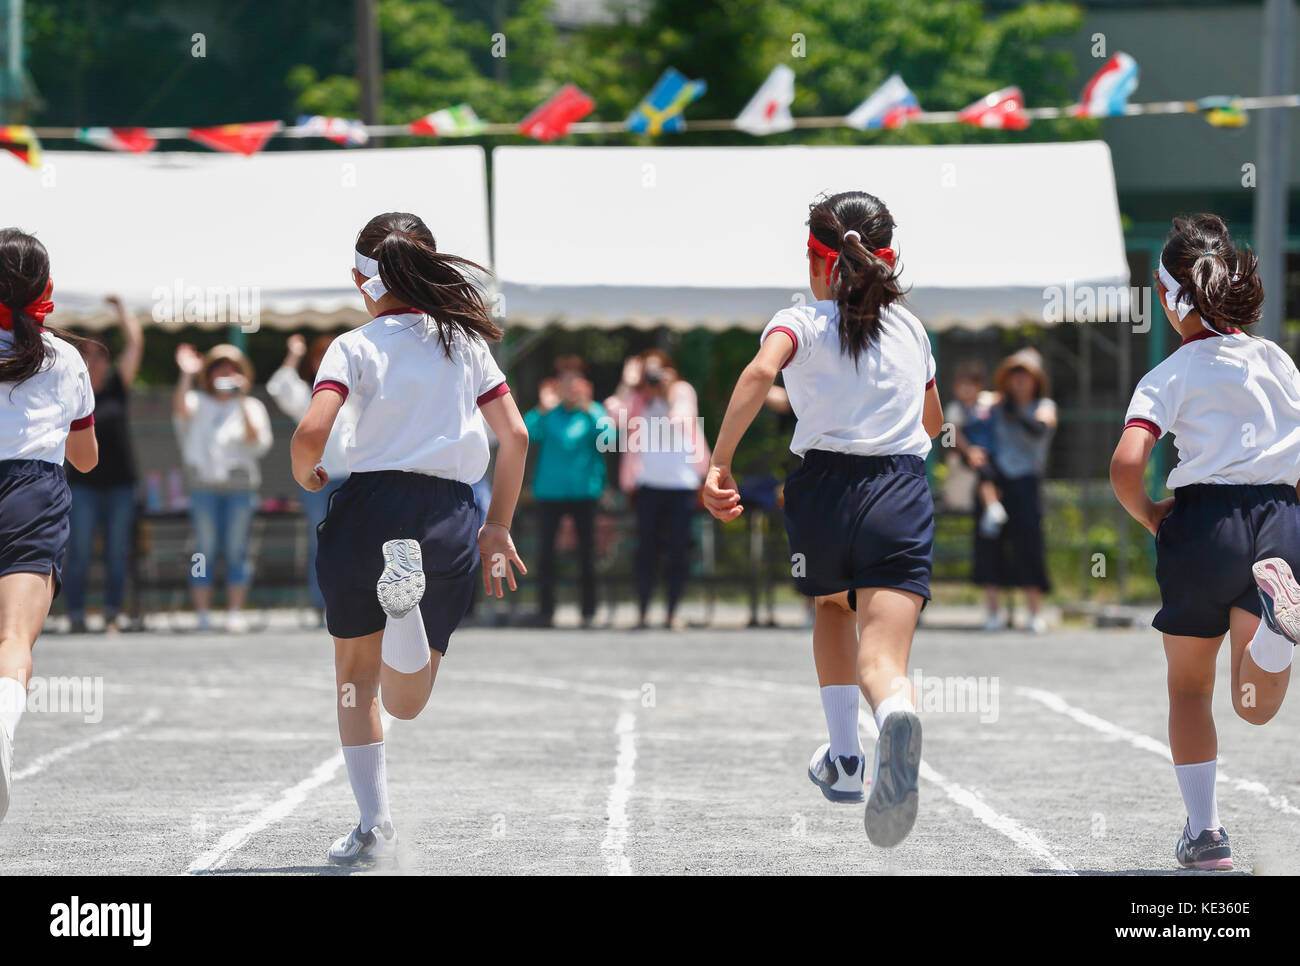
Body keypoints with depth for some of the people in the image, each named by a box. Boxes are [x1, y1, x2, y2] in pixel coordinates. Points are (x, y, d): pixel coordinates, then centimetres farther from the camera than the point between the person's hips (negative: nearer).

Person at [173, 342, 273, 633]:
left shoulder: (252, 407, 12)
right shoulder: (199, 403, 13)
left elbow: (256, 440, -4)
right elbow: (180, 409, -8)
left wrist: (242, 401, -10)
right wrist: (186, 376, -17)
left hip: (240, 486, 0)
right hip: (204, 487, 0)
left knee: (236, 551, -3)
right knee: (205, 551, -4)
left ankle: (236, 612, -2)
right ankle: (202, 615, -3)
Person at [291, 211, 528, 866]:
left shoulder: (355, 346, 0)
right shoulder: (466, 341, 12)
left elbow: (311, 432, -14)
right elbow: (515, 436, 10)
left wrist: (306, 474, 9)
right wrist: (498, 528, 18)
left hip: (371, 504, -2)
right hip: (450, 518, 2)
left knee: (356, 674, 19)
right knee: (405, 703, 6)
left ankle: (374, 824, 9)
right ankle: (410, 600, -26)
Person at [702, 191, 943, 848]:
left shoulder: (800, 323, 4)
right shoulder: (910, 329, 16)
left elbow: (761, 372, -20)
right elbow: (933, 423, 31)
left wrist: (719, 463, -21)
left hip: (823, 482, 0)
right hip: (903, 491, 1)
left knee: (832, 609, 32)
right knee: (882, 655, -12)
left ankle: (844, 759, 38)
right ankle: (897, 719, -49)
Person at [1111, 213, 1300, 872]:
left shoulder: (1170, 376, 2)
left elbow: (1125, 467, -12)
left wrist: (1152, 520, 5)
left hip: (1202, 519, -2)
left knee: (1189, 686, 19)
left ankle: (1203, 827, 10)